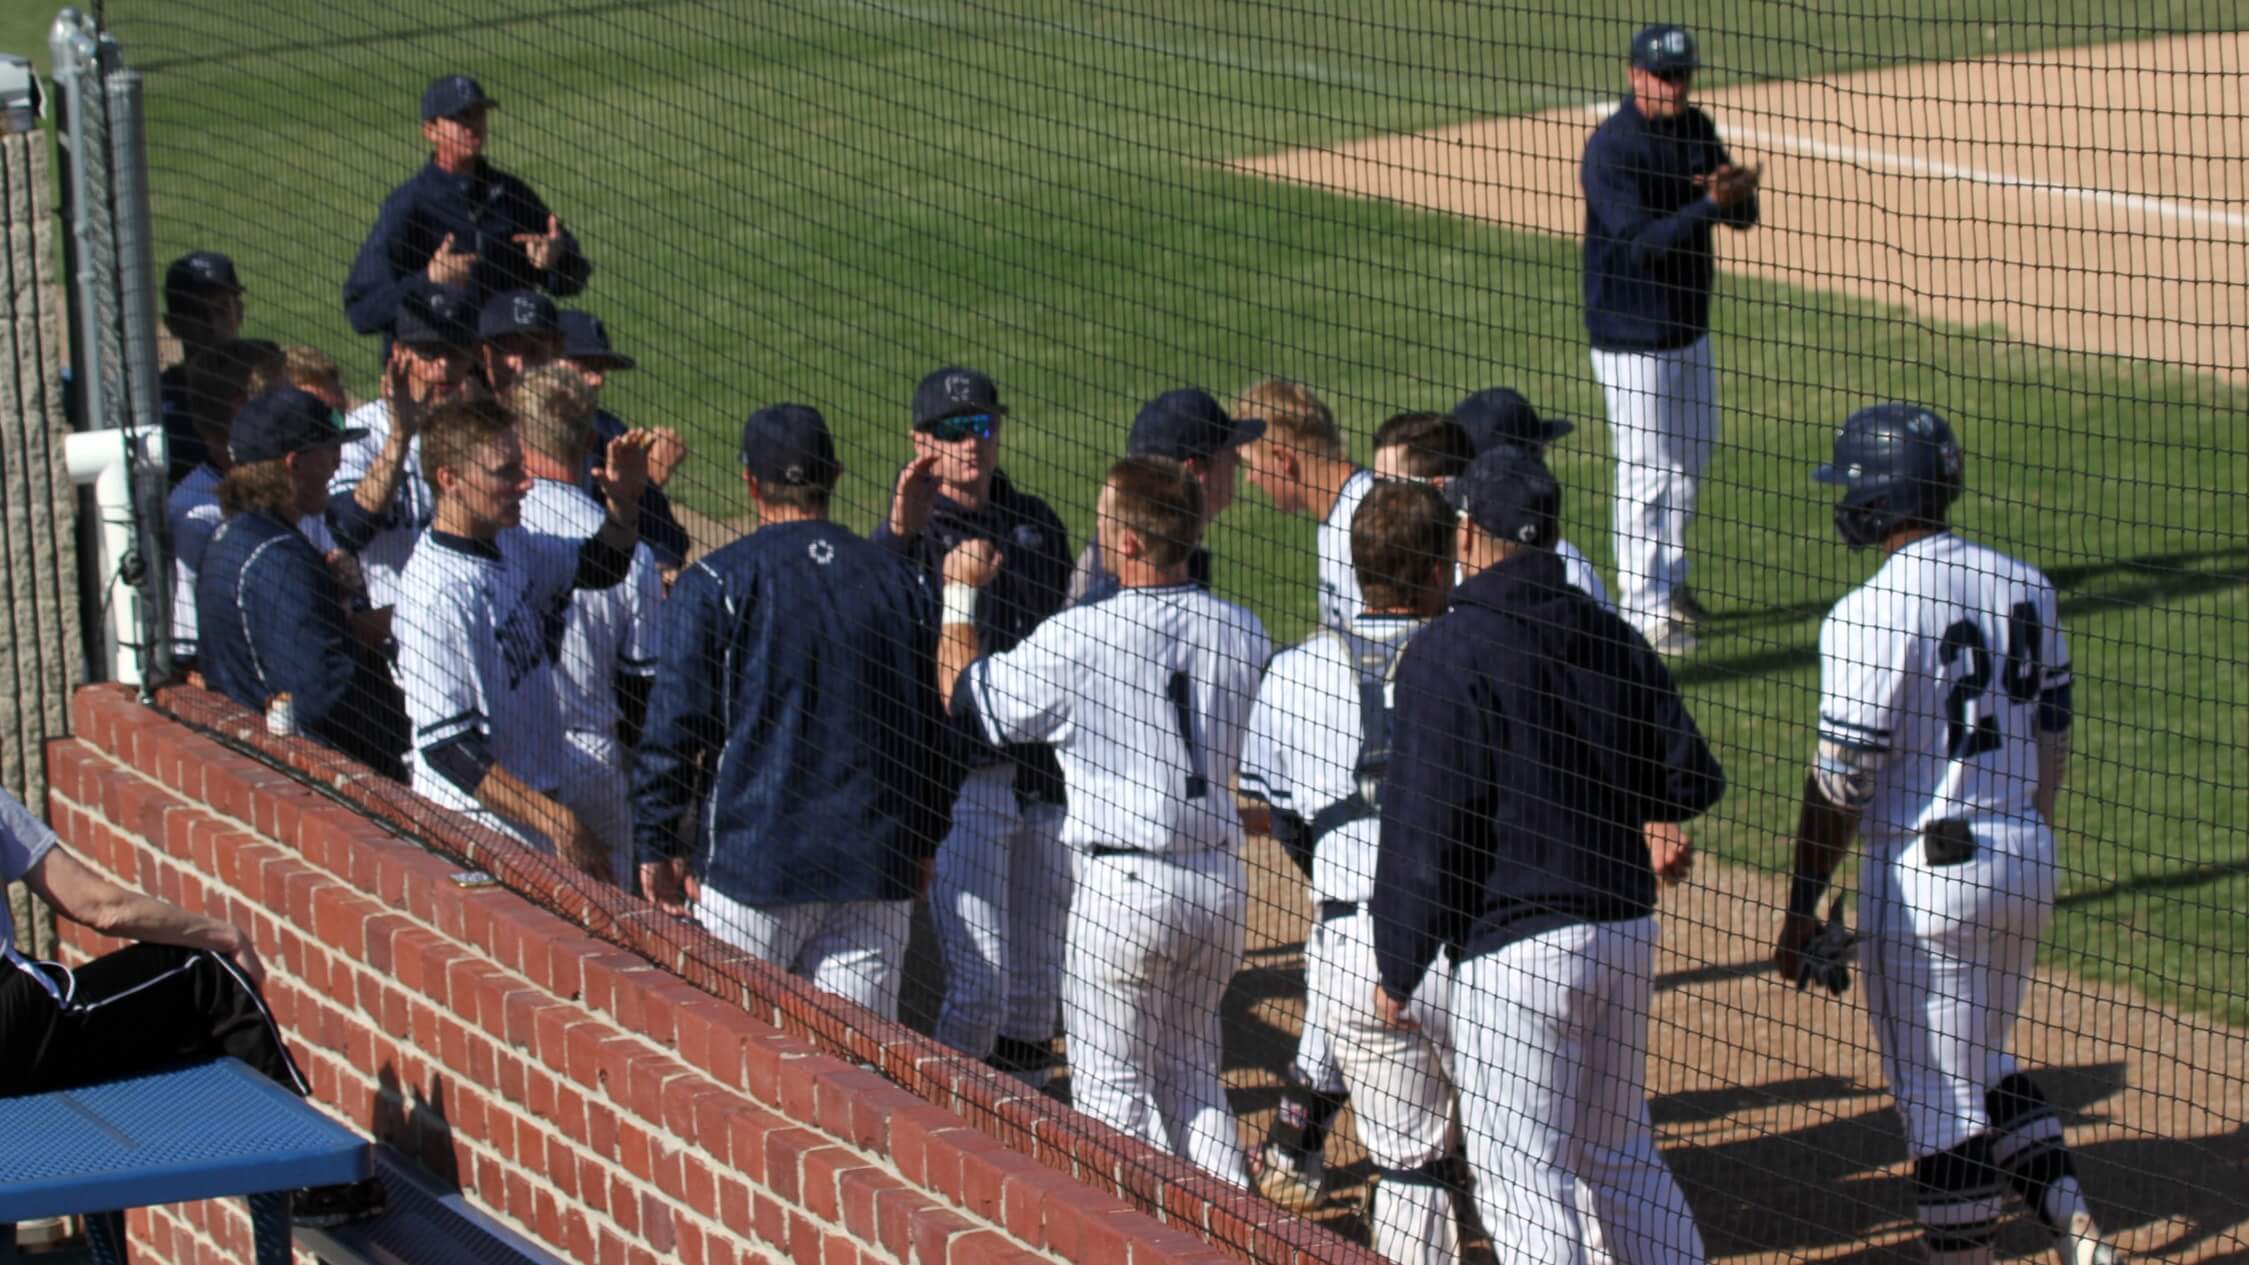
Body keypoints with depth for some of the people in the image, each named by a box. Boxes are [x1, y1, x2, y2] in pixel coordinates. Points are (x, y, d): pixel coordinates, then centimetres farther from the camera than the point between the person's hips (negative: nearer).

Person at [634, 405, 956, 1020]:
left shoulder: (716, 583, -5)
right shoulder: (901, 581, 7)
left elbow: (674, 730, -6)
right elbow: (934, 729, 15)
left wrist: (658, 845, 3)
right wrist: (922, 842, 26)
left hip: (751, 861, -3)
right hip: (874, 870, 3)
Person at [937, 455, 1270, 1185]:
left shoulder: (1081, 639, -16)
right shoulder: (1243, 634, -1)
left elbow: (966, 695, -2)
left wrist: (959, 595, 13)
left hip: (1122, 883, -6)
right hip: (1222, 878, 6)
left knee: (1111, 1090, 5)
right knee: (1192, 1070, 20)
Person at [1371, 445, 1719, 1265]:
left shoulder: (1449, 652, -13)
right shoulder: (1611, 637, 7)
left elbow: (1423, 828, -14)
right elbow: (1692, 781, 11)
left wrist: (1398, 970, -7)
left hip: (1513, 949, -7)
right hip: (1626, 930, 7)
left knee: (1519, 1172, -1)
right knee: (1623, 1156, 19)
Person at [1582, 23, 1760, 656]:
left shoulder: (1695, 129, 3)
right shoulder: (1612, 148, -20)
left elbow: (1743, 217, 3)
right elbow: (1640, 243, -27)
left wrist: (1738, 190, -20)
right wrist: (1710, 204, -37)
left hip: (1690, 323, 8)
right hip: (1632, 333, -8)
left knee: (1692, 455, 21)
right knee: (1647, 471, -4)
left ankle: (1668, 581, 38)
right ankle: (1643, 607, 5)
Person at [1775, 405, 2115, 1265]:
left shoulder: (1871, 615, -17)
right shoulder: (2025, 586, 4)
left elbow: (1840, 784, -15)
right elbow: (2053, 737, 12)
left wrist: (1802, 910, -7)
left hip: (1924, 871, -7)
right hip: (2027, 861, 7)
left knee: (1935, 1092, 3)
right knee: (1983, 1065, 23)